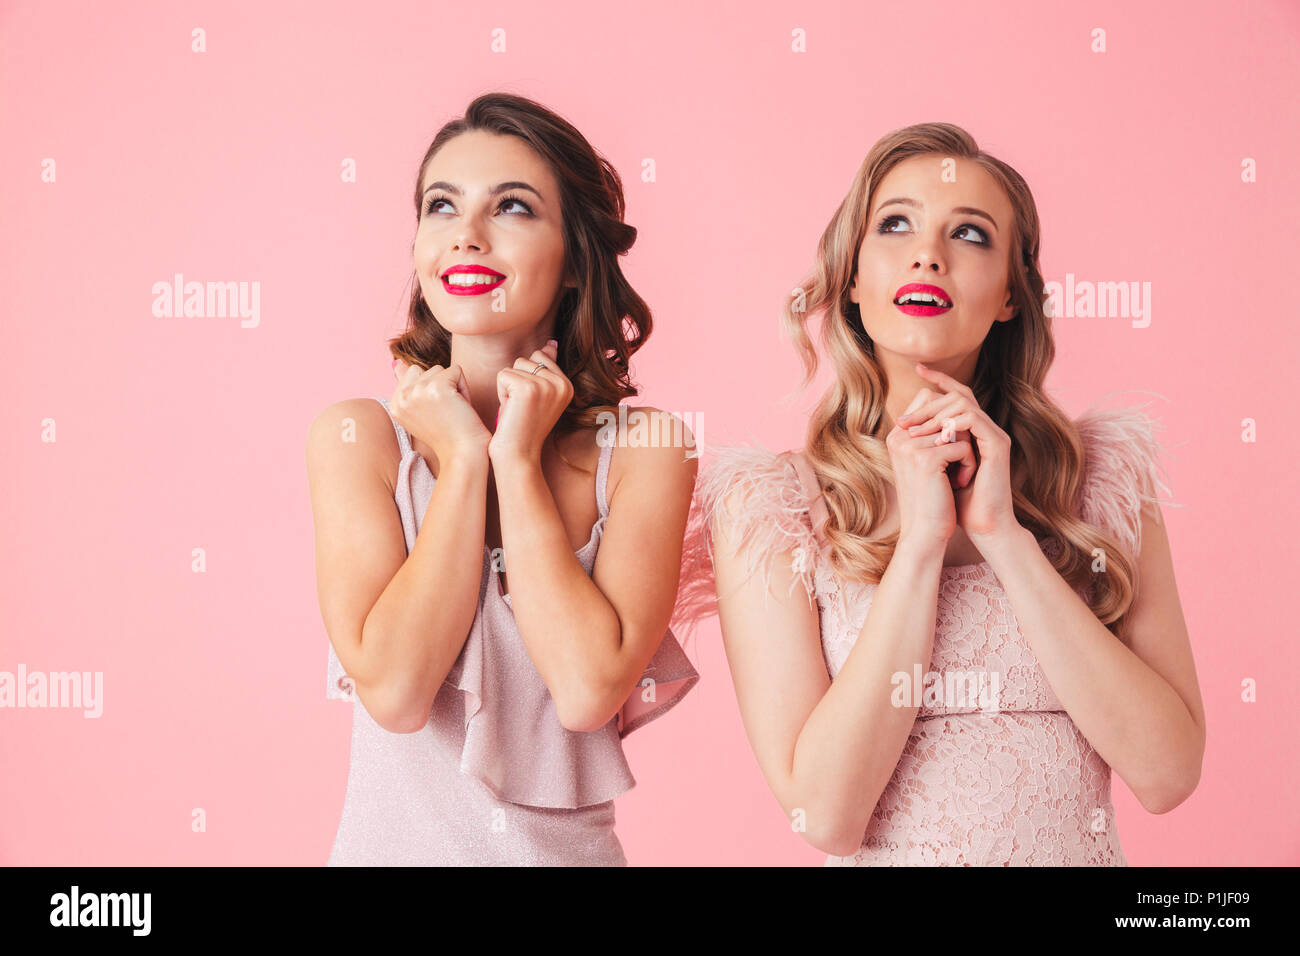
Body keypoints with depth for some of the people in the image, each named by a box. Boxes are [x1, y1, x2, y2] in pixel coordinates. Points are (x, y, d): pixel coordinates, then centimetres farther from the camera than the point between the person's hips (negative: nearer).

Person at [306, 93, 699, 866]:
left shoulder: (642, 452, -8)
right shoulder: (358, 437, -8)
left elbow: (589, 688, -21)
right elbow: (393, 689, -19)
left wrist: (519, 460, -15)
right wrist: (463, 459, -16)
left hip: (565, 842, 0)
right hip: (396, 837, 0)